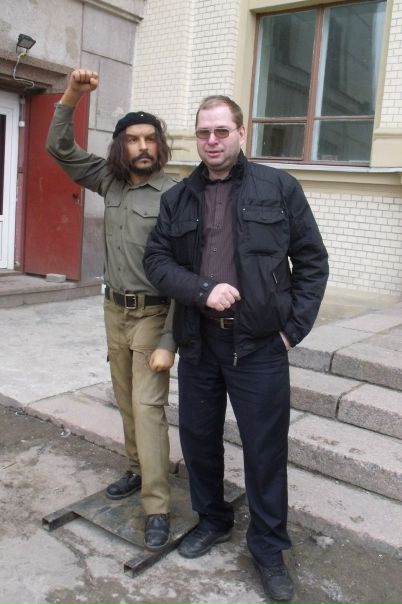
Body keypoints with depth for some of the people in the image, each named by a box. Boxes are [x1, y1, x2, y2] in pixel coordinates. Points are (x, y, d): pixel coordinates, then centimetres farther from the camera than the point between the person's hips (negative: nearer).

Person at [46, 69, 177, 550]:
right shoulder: (110, 182, 5)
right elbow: (60, 149, 9)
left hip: (153, 314, -6)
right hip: (114, 310, 6)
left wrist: (168, 342, -21)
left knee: (147, 406, -8)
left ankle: (157, 509, 0)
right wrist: (71, 95, -6)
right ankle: (138, 470, 33)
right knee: (127, 401, 15)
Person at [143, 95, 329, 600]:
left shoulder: (280, 188, 1)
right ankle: (212, 519, 40)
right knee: (197, 436, 15)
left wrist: (294, 326, -5)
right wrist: (203, 289, -14)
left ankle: (269, 548, 26)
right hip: (198, 342, 3)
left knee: (266, 449, 5)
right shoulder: (177, 199, 8)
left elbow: (312, 261, 2)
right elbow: (156, 259, 2)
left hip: (260, 345, -3)